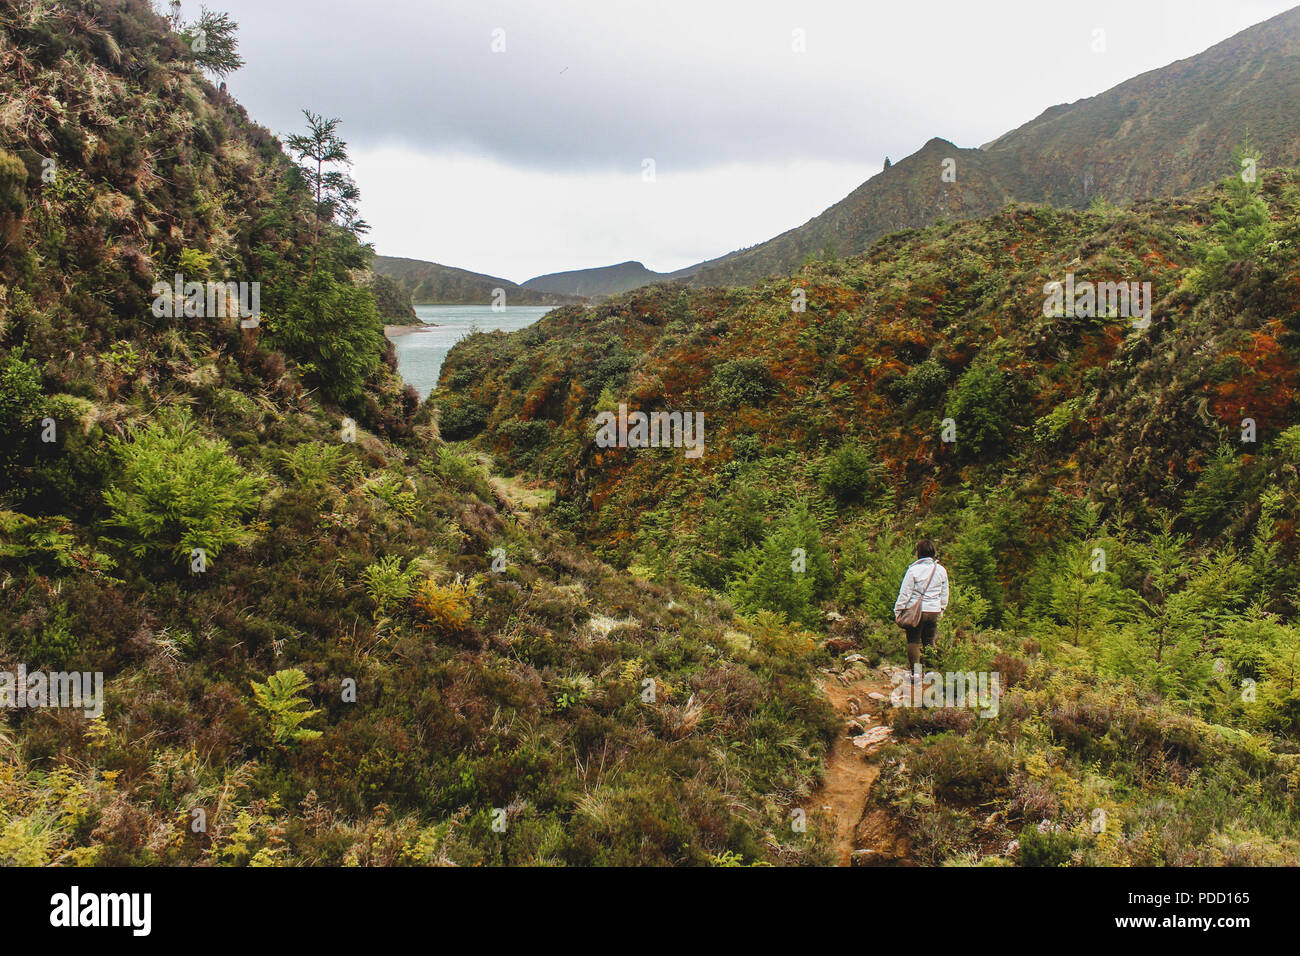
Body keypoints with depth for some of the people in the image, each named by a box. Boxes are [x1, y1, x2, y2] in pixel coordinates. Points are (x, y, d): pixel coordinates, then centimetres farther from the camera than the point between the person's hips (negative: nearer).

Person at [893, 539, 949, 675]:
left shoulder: (913, 570, -11)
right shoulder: (941, 570, 4)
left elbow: (905, 593, -8)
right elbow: (944, 594, 13)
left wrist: (898, 610, 0)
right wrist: (941, 610, 24)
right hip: (934, 611, 4)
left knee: (914, 641, 4)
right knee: (929, 641, 15)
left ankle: (916, 671, -3)